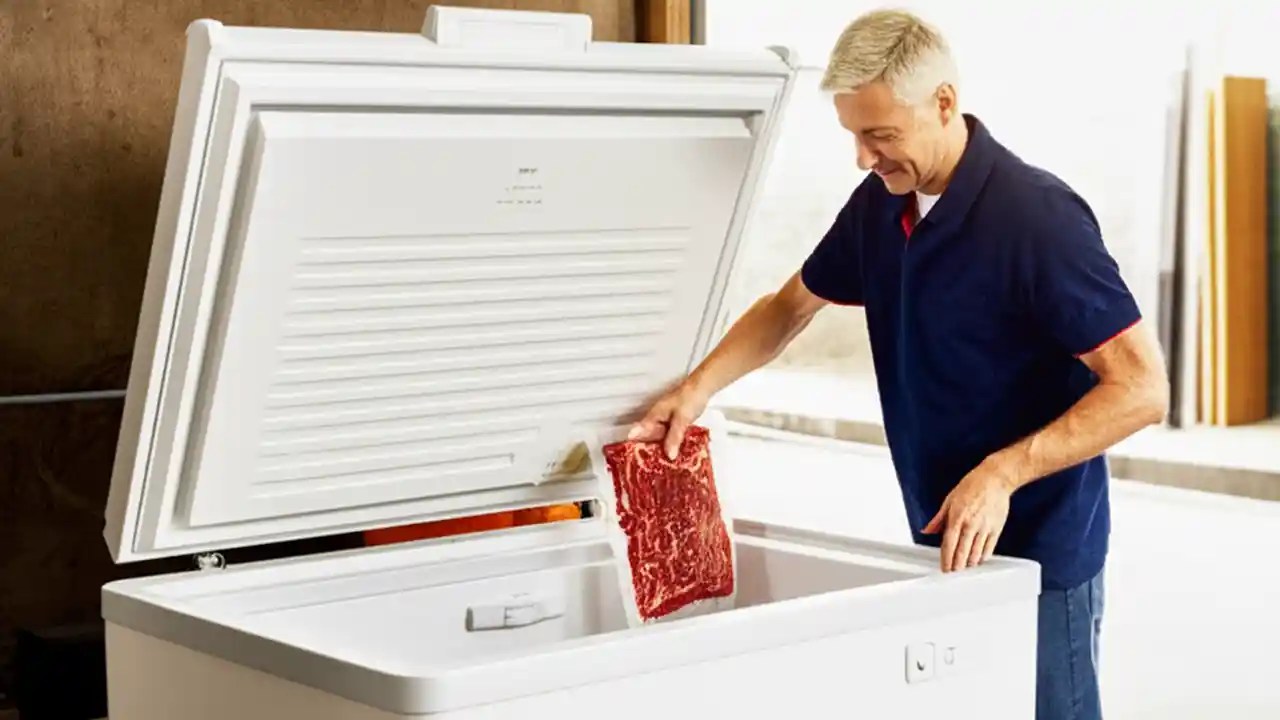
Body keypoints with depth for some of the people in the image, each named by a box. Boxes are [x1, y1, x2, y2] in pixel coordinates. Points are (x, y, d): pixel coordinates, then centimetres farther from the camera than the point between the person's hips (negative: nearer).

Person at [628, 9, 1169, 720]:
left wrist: (1003, 473, -30)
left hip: (1038, 552, -7)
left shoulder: (1037, 215, -21)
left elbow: (1142, 389, -22)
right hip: (943, 540, 7)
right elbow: (791, 306, 17)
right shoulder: (879, 205, 1)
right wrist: (698, 387, 3)